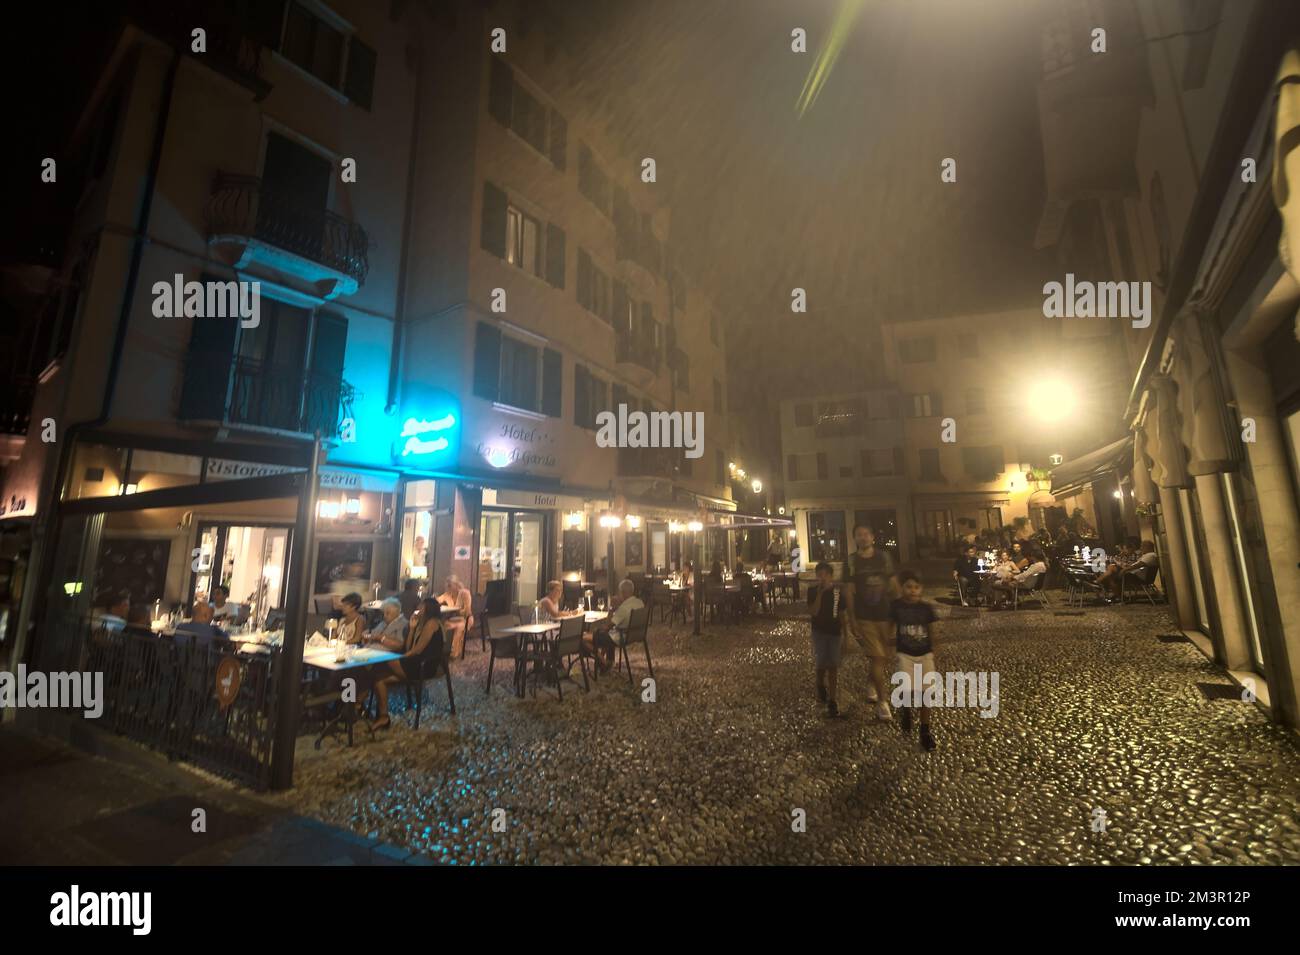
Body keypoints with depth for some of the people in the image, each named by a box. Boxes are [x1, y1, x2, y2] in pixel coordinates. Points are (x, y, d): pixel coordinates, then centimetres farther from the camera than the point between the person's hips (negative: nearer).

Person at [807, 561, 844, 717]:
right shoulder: (813, 591, -8)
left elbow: (841, 613, 3)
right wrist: (819, 594, -26)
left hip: (834, 631, 1)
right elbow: (812, 612, -19)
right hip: (819, 631, -1)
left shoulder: (837, 591, -5)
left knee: (833, 666, 1)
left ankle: (832, 701, 6)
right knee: (821, 665, 4)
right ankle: (821, 686, 36)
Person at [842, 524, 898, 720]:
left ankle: (872, 687, 40)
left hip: (885, 614, 3)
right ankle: (881, 701, 6)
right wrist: (852, 620, -9)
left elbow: (893, 585, 6)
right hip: (864, 618, -3)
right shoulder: (851, 562, -5)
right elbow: (848, 592, -5)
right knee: (877, 658, -6)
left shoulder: (884, 557, 2)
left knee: (880, 656, 14)